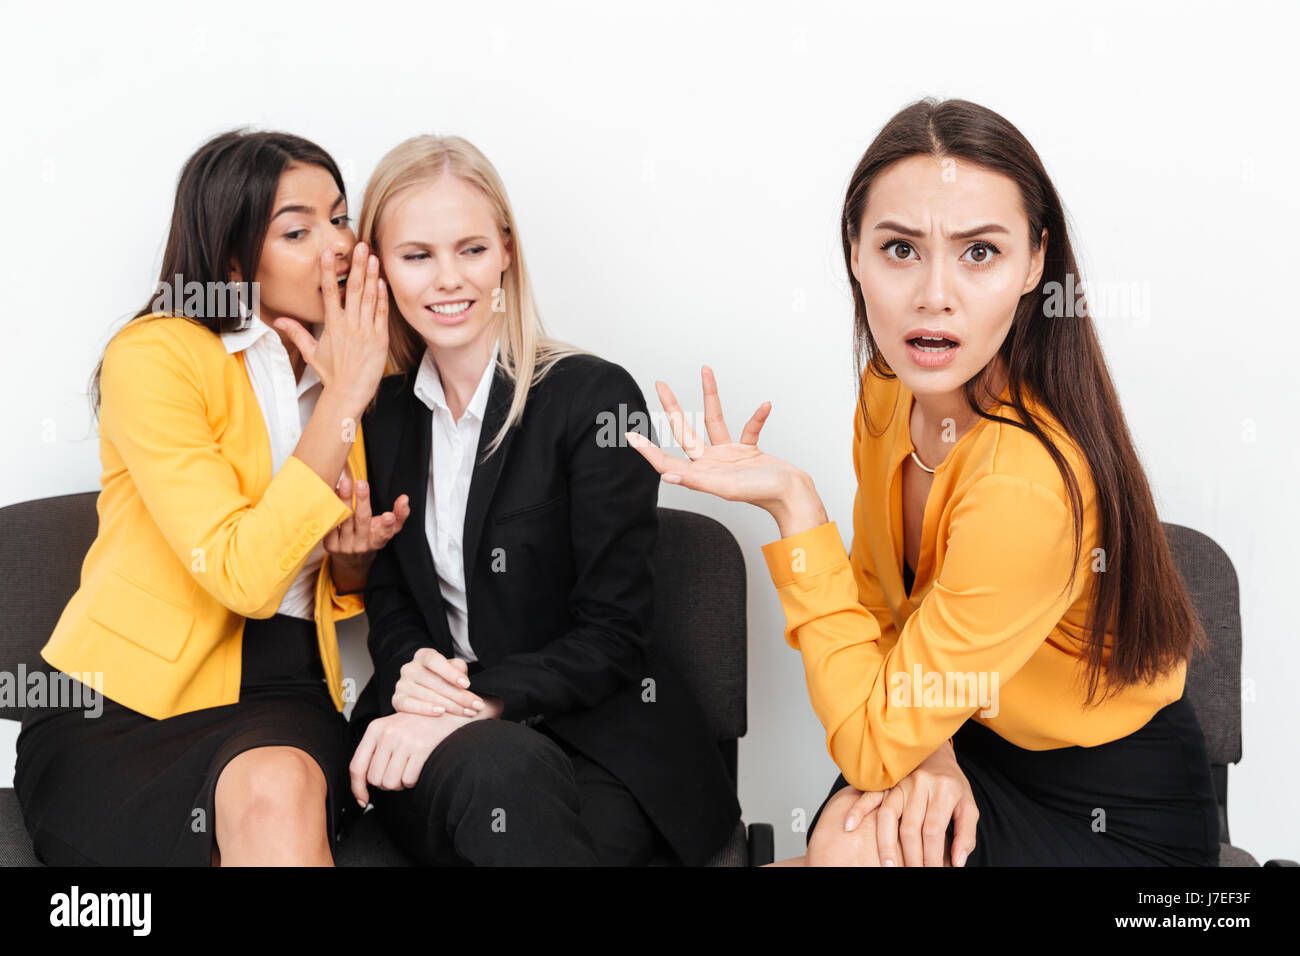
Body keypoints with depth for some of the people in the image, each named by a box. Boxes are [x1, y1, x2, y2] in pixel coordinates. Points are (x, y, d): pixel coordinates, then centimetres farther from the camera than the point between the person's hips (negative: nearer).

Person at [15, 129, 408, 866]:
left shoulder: (363, 368, 8)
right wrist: (343, 400, -18)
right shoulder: (153, 357, -10)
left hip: (284, 694, 4)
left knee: (283, 787, -30)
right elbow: (242, 575, -21)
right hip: (122, 703, -4)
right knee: (268, 799, -34)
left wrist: (353, 559, -7)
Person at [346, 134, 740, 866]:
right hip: (437, 738, 2)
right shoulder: (385, 416, 9)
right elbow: (388, 597, 13)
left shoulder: (595, 398, -6)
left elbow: (615, 633, -9)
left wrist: (478, 702, -21)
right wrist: (409, 671, -10)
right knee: (493, 769, -34)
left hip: (597, 742, -2)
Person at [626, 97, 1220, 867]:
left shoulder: (1027, 481, -33)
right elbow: (877, 596, 5)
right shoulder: (891, 390, -8)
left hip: (1118, 820, -6)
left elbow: (870, 746, -26)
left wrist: (793, 504, -27)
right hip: (976, 746, 6)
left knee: (845, 845, -29)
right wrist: (922, 746, -15)